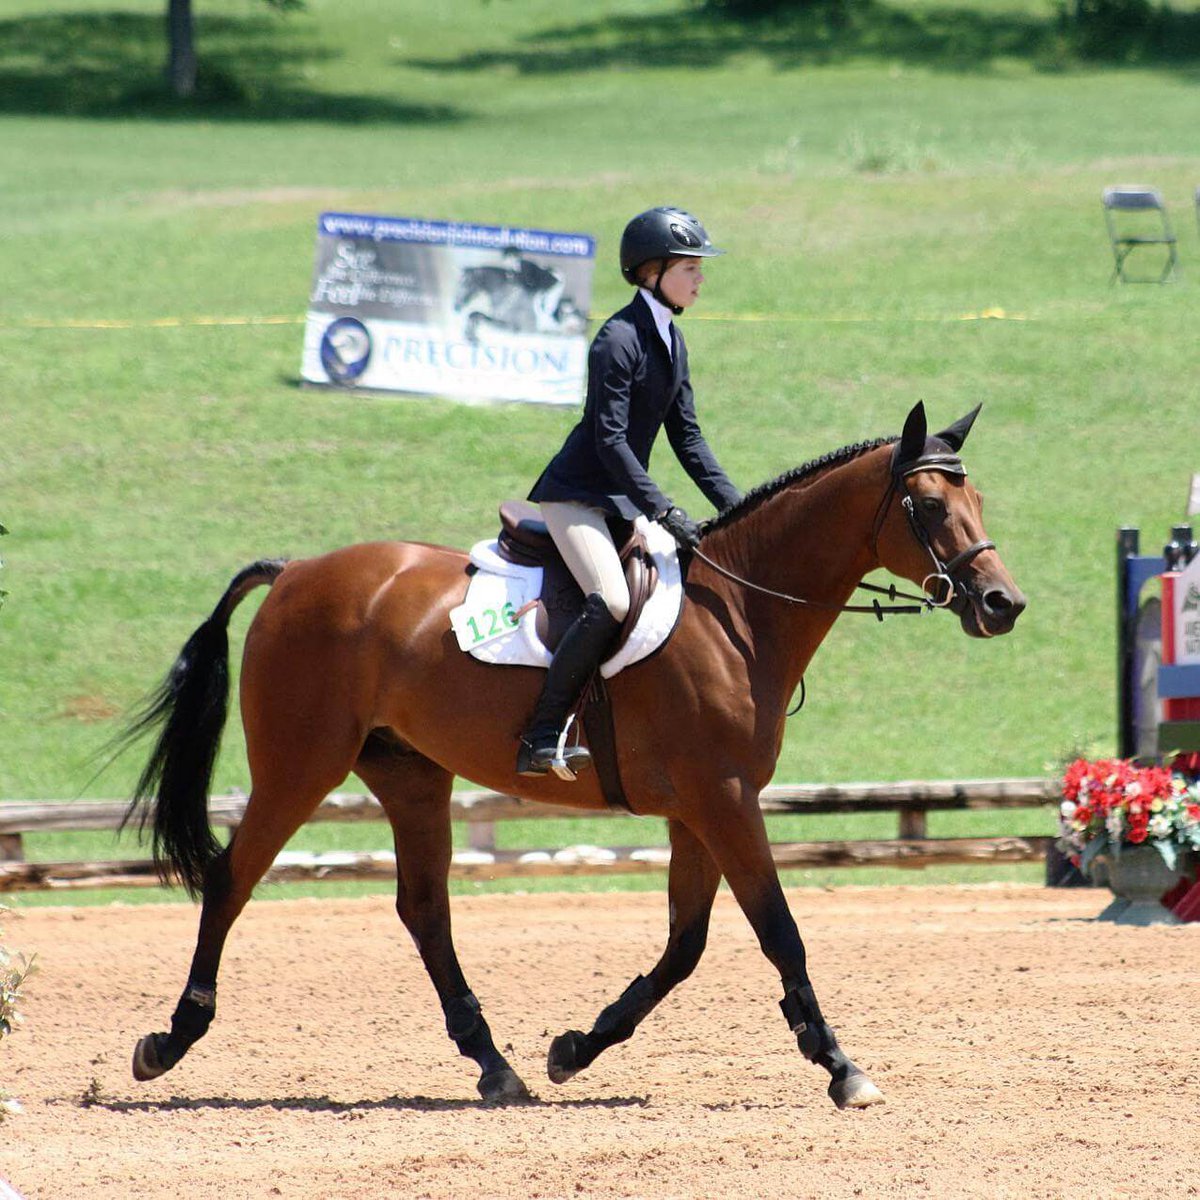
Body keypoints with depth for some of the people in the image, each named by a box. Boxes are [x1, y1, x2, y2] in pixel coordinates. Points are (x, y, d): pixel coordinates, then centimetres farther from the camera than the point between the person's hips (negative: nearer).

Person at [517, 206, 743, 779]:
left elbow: (686, 436, 14)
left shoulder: (672, 341, 11)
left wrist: (735, 506, 4)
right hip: (577, 495, -10)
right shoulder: (619, 339, -16)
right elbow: (610, 440, -22)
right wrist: (663, 511, -26)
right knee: (613, 603, -30)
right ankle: (541, 737, -24)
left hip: (625, 497, 10)